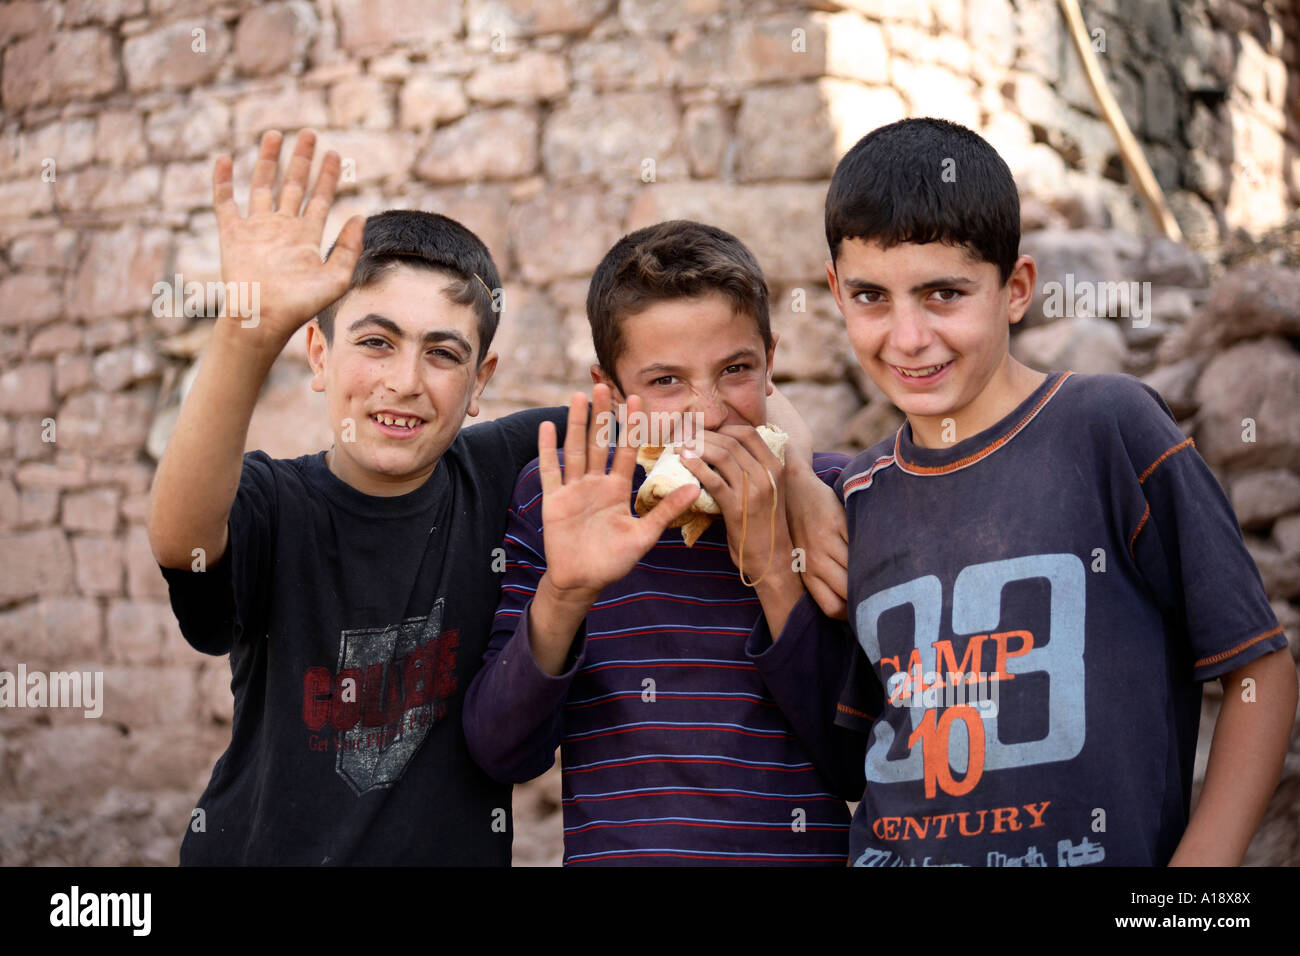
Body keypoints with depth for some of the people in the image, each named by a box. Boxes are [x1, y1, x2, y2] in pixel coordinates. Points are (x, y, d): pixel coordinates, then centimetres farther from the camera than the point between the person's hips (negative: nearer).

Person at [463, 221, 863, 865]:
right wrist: (563, 594, -17)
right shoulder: (548, 500, 3)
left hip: (804, 854, 0)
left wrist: (772, 566, -13)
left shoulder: (833, 499, 1)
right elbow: (501, 755, -3)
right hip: (609, 850, 1)